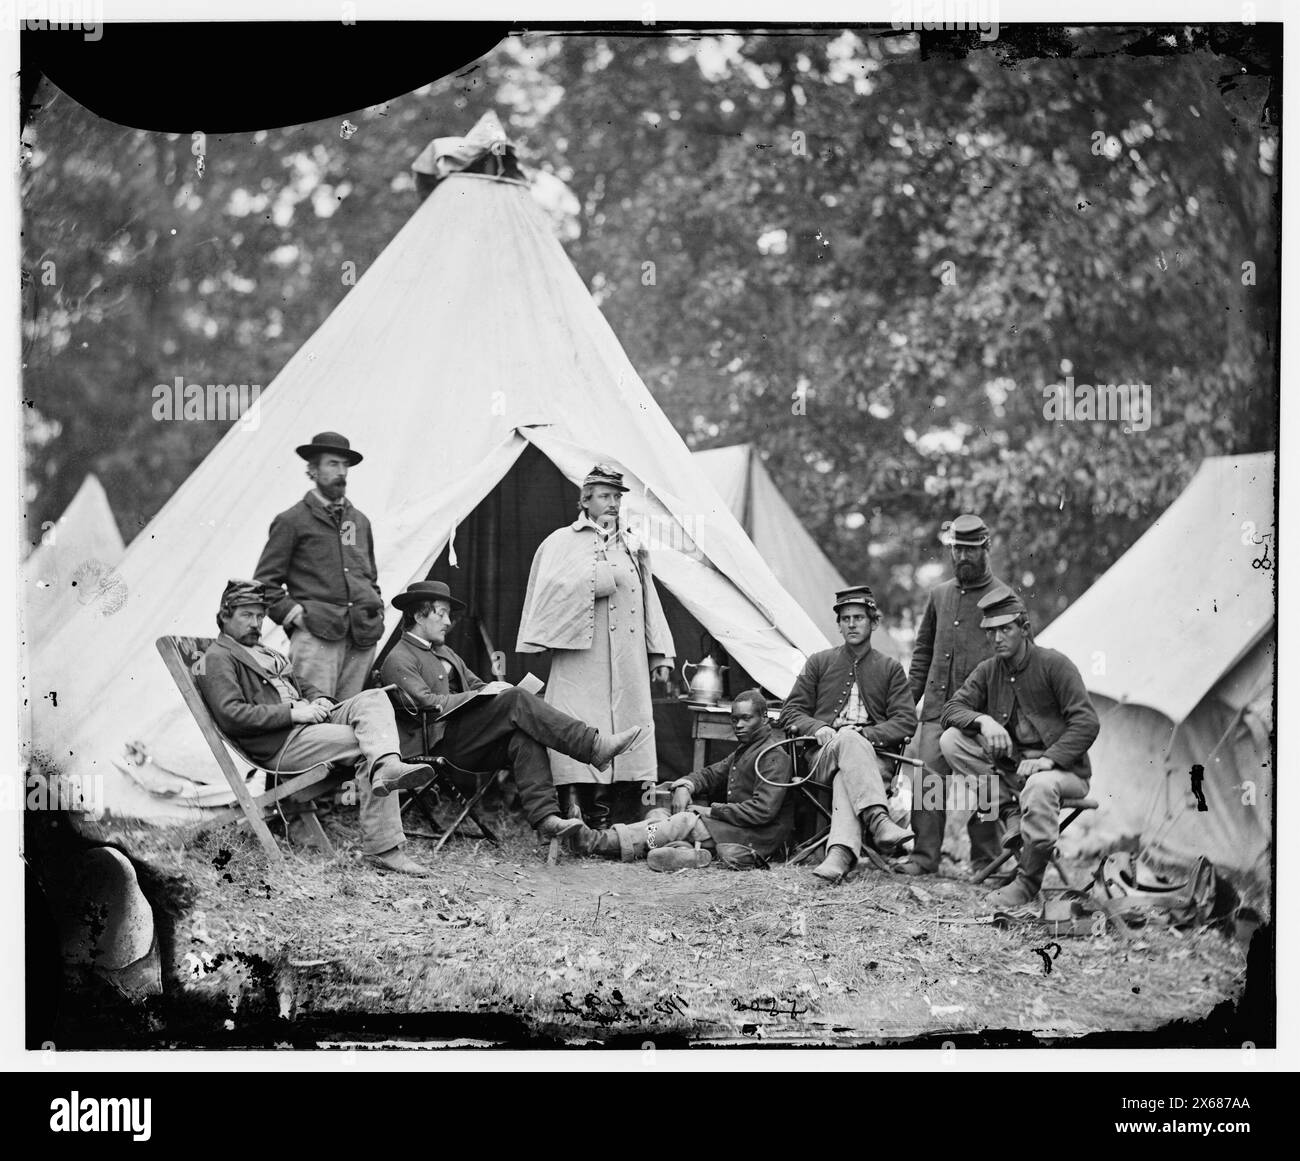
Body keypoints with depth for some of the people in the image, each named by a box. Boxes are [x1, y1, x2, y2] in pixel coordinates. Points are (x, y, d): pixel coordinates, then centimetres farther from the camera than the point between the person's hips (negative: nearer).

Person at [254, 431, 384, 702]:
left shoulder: (360, 521, 22)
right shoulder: (292, 521, 5)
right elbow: (264, 581, 4)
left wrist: (377, 613, 16)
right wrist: (294, 614, -6)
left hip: (362, 638, 5)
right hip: (316, 635, -5)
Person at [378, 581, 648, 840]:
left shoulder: (443, 652, 28)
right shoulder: (398, 661, -2)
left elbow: (474, 684, 27)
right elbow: (427, 704, -14)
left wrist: (489, 689, 1)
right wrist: (481, 694, -14)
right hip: (441, 746, -8)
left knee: (525, 738, -25)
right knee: (515, 701, -25)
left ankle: (545, 818, -39)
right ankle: (596, 747, -34)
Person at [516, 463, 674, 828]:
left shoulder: (633, 548, 21)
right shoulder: (562, 542, 6)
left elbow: (649, 603, 22)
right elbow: (556, 588, -12)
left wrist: (660, 653, 15)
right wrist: (607, 574, -13)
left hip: (628, 665, 5)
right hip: (581, 659, -5)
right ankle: (594, 819, -9)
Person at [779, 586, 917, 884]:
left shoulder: (890, 668, 19)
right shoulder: (819, 663, 21)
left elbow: (906, 721, 7)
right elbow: (791, 713, 16)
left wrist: (867, 734, -12)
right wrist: (817, 728, -8)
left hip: (872, 754, 0)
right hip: (823, 754, 0)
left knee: (847, 775, -39)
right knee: (847, 740, -38)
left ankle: (840, 852, -61)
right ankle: (879, 822, -57)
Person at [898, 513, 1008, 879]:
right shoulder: (940, 594, 16)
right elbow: (923, 651, 22)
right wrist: (908, 696, 13)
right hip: (937, 706, 4)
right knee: (927, 780, -3)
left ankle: (986, 860, 8)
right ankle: (924, 855, 1)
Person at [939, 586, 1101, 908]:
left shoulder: (1054, 665, -8)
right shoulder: (988, 671, 7)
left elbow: (1086, 722, -14)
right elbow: (951, 709, 1)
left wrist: (1049, 759, -26)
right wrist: (983, 720, -21)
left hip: (1062, 769, -5)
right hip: (1009, 768, 5)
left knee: (1039, 786, -41)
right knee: (951, 740, -15)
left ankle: (1028, 883, -24)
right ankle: (1013, 816, -15)